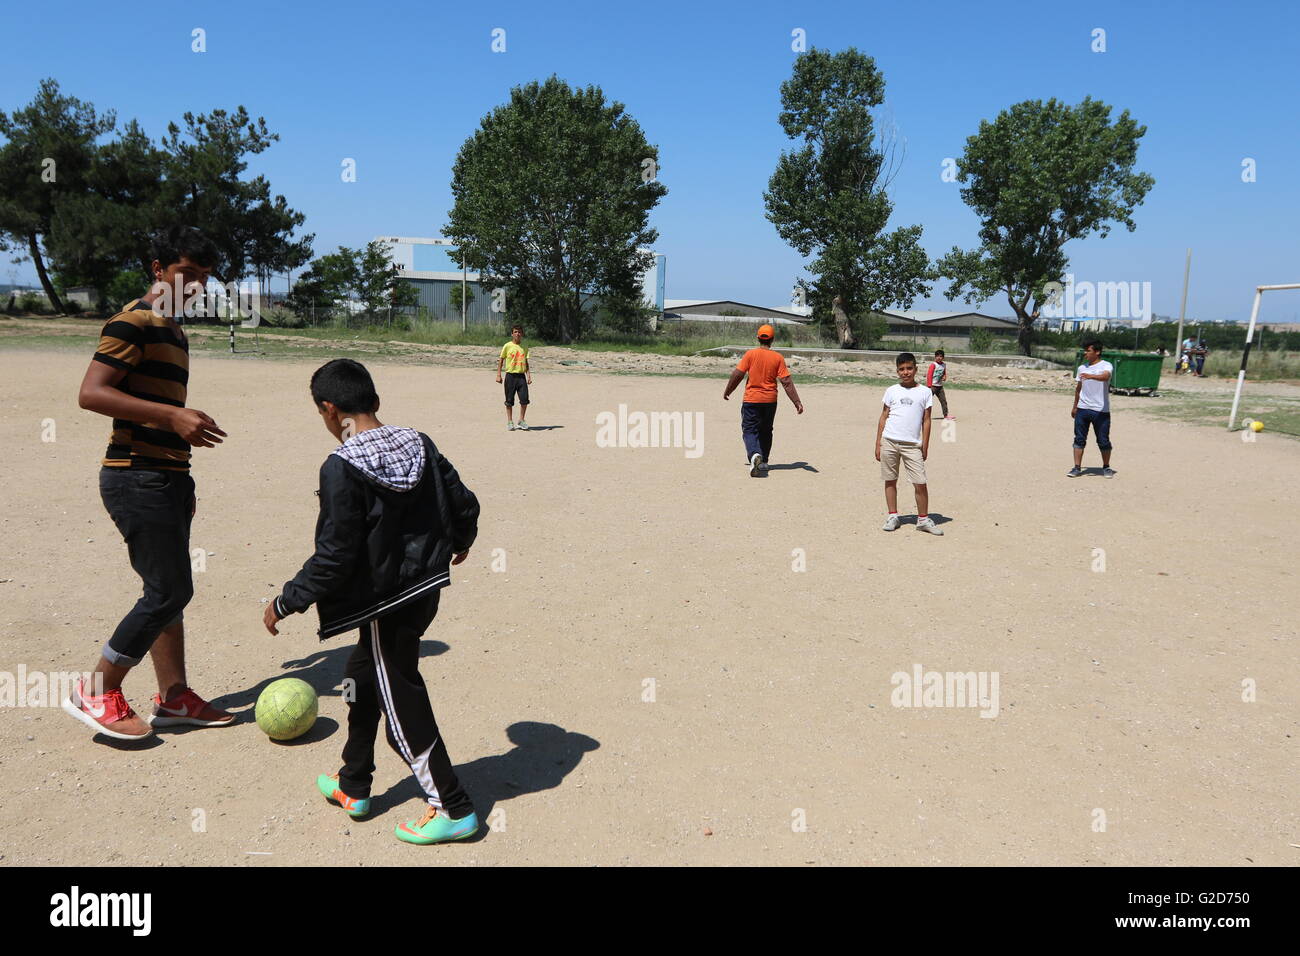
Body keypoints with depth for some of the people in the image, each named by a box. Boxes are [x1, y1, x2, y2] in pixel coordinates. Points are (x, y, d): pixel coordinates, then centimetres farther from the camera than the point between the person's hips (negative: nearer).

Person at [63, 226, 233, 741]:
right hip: (137, 478, -10)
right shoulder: (134, 322, -11)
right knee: (169, 592, -7)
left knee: (169, 591, 12)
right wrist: (174, 415, -27)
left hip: (166, 477, 10)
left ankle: (173, 697, 21)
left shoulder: (173, 330, 18)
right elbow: (91, 393, -20)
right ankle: (96, 694, 8)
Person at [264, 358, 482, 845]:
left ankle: (454, 809, 16)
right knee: (362, 675, 25)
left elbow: (335, 556, -21)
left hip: (384, 606, -8)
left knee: (403, 706, 5)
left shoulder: (342, 468, -20)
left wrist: (285, 603, -9)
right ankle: (353, 786, 38)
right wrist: (460, 542, 27)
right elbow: (465, 504, 6)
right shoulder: (420, 445, 1)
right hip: (425, 589, 8)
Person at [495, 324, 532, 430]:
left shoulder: (524, 347, 9)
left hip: (521, 376, 3)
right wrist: (498, 375, -2)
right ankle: (510, 422, 14)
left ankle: (521, 421, 8)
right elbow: (501, 360, 3)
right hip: (510, 376, -3)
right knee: (509, 401, 3)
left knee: (525, 399, -5)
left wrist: (529, 376, 5)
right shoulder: (507, 346, -1)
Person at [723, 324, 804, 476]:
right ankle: (763, 461, 25)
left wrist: (727, 392, 7)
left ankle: (754, 454, -26)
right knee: (765, 431, 19)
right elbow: (786, 382, -7)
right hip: (770, 400, 2)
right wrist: (797, 402, -4)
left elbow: (737, 375, -8)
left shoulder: (750, 354, -6)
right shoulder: (778, 357, -3)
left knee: (750, 430, 0)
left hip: (751, 399, -2)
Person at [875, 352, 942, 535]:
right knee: (890, 480, 7)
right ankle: (892, 516, 20)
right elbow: (883, 417, 10)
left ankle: (923, 519, 10)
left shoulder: (925, 392, 6)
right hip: (889, 442, 1)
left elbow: (926, 421, 7)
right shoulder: (891, 391, 8)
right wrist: (878, 443, 5)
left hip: (912, 445, -1)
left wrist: (925, 446, 2)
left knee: (920, 483, -4)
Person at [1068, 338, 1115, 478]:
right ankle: (1077, 467, 7)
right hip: (1082, 409, 5)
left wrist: (1091, 376, -47)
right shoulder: (1082, 368, 11)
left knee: (1103, 440, 4)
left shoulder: (1106, 366, -6)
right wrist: (1075, 406, 24)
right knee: (1079, 439, 2)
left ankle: (1106, 467, 21)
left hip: (1101, 410, -4)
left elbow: (1105, 376, -29)